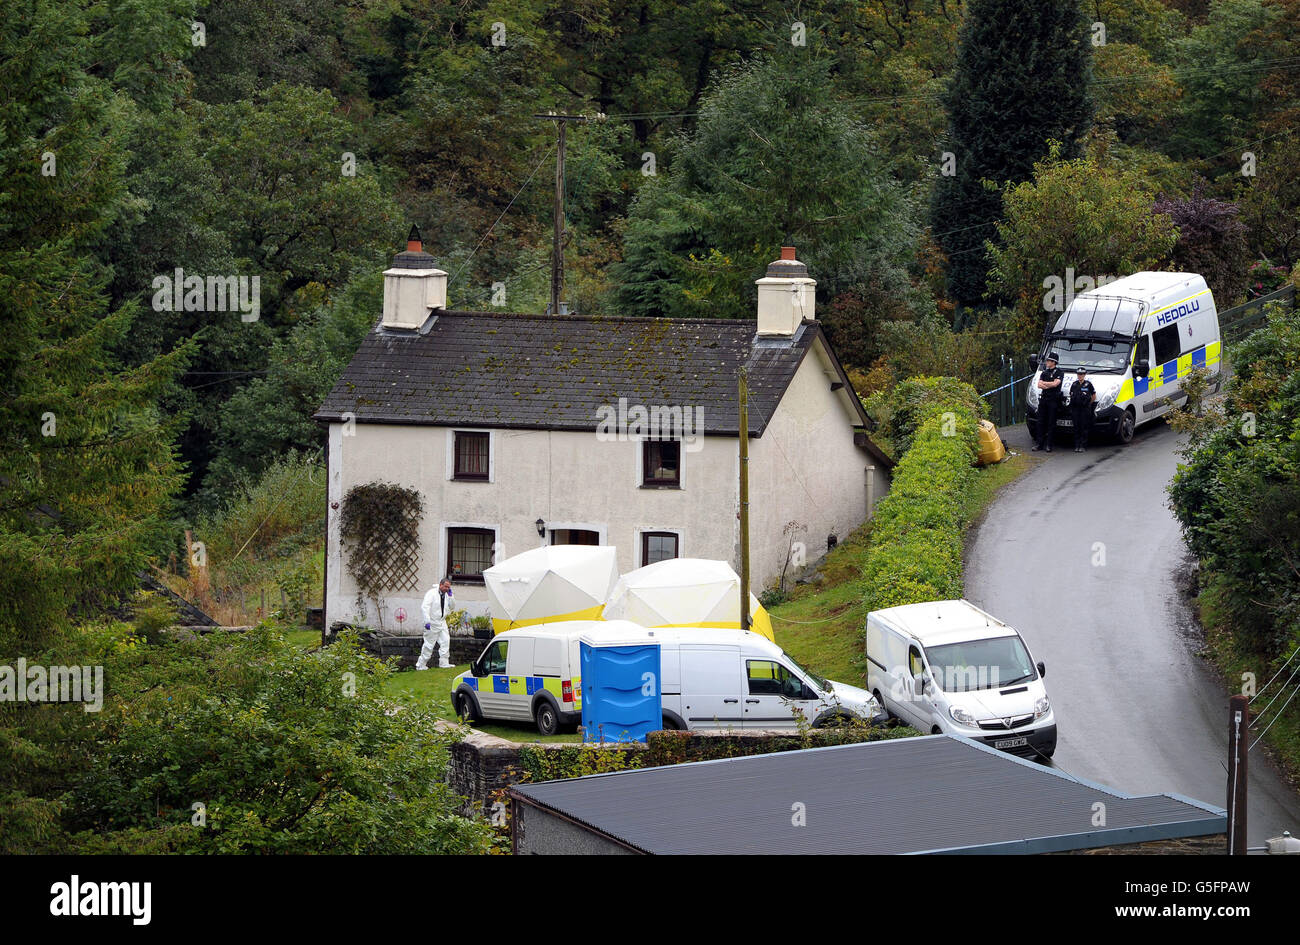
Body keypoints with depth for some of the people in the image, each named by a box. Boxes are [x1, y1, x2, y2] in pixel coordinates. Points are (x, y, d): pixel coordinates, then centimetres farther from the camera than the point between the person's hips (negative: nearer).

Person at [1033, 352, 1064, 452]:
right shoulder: (1044, 372, 15)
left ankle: (1048, 444, 0)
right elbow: (1039, 385, 6)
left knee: (1051, 423, -3)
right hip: (1043, 399, 5)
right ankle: (1040, 443, 8)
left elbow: (1055, 383, -14)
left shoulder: (1059, 372, -1)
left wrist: (1044, 383, -2)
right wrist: (1049, 385, -8)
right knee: (1041, 422, 4)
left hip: (1053, 400, -5)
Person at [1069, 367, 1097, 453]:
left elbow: (1094, 397, 5)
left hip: (1085, 409, -4)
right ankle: (1077, 446, 7)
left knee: (1084, 427, -4)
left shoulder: (1088, 384, -2)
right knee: (1076, 427, 3)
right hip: (1075, 409, 4)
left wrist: (1088, 404, 5)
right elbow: (1071, 396, 19)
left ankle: (1083, 446, -1)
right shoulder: (1074, 384, 10)